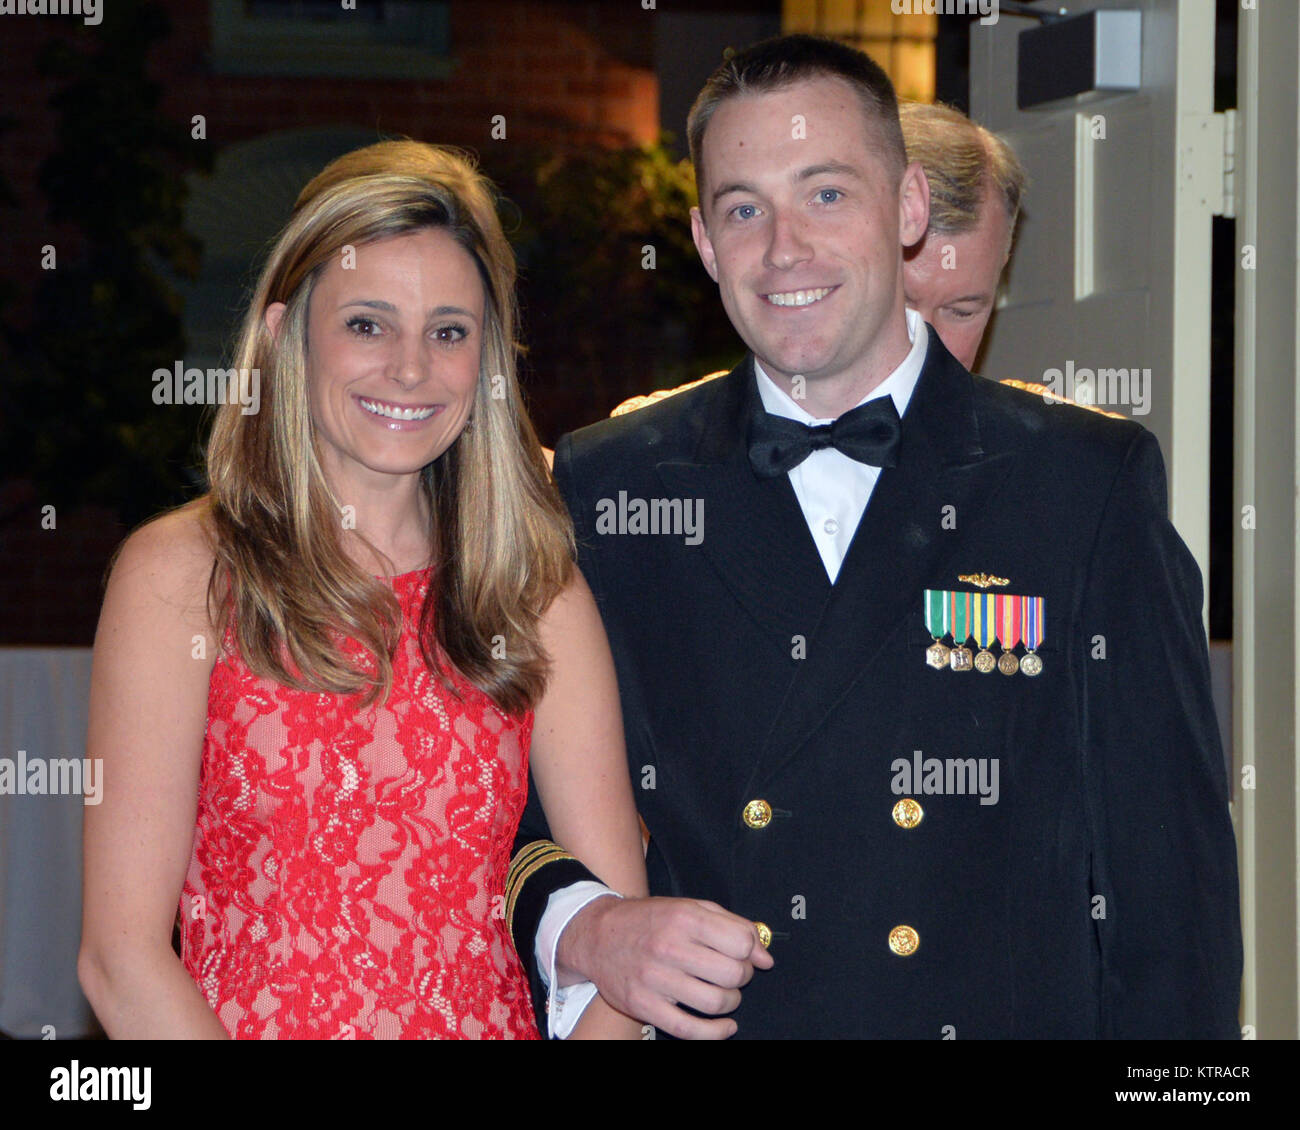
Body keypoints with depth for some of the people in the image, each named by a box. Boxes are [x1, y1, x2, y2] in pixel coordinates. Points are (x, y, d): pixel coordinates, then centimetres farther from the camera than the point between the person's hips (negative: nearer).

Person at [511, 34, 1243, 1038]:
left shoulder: (1091, 485, 0)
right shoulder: (602, 492, 3)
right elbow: (503, 807, 8)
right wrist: (579, 929, -11)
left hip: (1009, 1013, -1)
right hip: (692, 1026, 1)